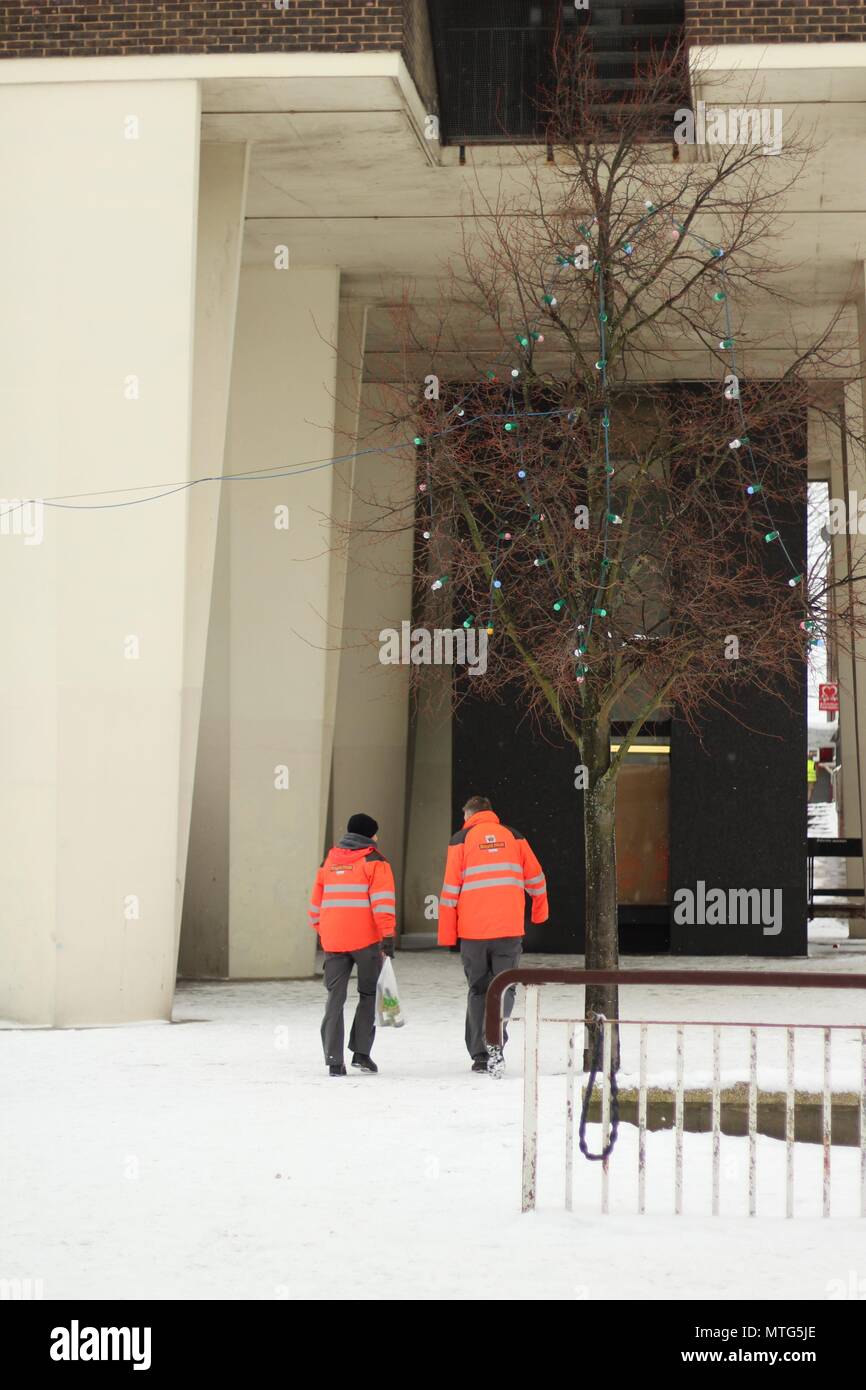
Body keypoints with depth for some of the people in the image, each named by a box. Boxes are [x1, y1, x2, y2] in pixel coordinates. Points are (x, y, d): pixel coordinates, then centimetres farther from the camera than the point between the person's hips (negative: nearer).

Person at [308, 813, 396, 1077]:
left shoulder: (329, 861, 16)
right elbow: (383, 900, -11)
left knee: (335, 998, 6)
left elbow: (316, 900, 19)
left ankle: (334, 1060, -2)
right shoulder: (374, 861, -1)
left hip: (333, 941, 4)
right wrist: (388, 936, -12)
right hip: (365, 939, -4)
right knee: (369, 994, 12)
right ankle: (361, 1052, 6)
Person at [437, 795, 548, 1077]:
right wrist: (539, 911, 31)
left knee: (479, 990, 11)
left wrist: (447, 934, 4)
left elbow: (450, 889, 0)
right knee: (504, 986, 5)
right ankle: (495, 1039, -19)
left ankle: (480, 1055, 9)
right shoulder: (513, 837, 9)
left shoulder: (461, 840, 3)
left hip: (473, 931, 0)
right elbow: (536, 878, 13)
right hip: (510, 928, 1)